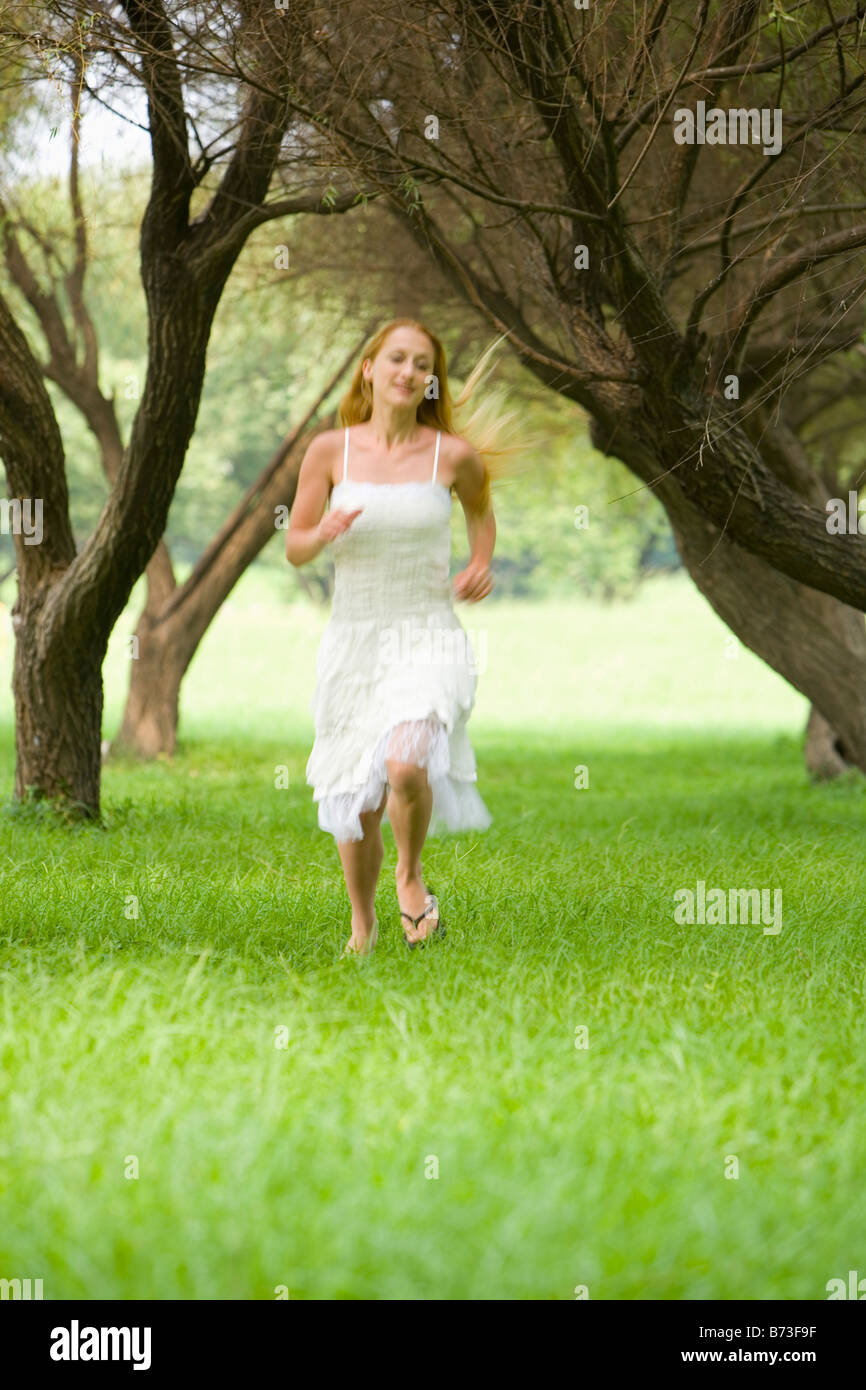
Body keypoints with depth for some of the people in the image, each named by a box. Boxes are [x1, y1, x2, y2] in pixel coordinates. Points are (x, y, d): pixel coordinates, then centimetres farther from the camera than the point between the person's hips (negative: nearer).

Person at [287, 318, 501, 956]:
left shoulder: (452, 455, -2)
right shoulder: (331, 450, -1)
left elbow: (481, 508, 20)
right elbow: (294, 549, 4)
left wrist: (481, 564, 3)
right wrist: (325, 532, -18)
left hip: (429, 639, -2)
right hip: (353, 640, 2)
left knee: (406, 767, -27)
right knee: (355, 806, 7)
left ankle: (412, 875, 3)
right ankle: (363, 923, 32)